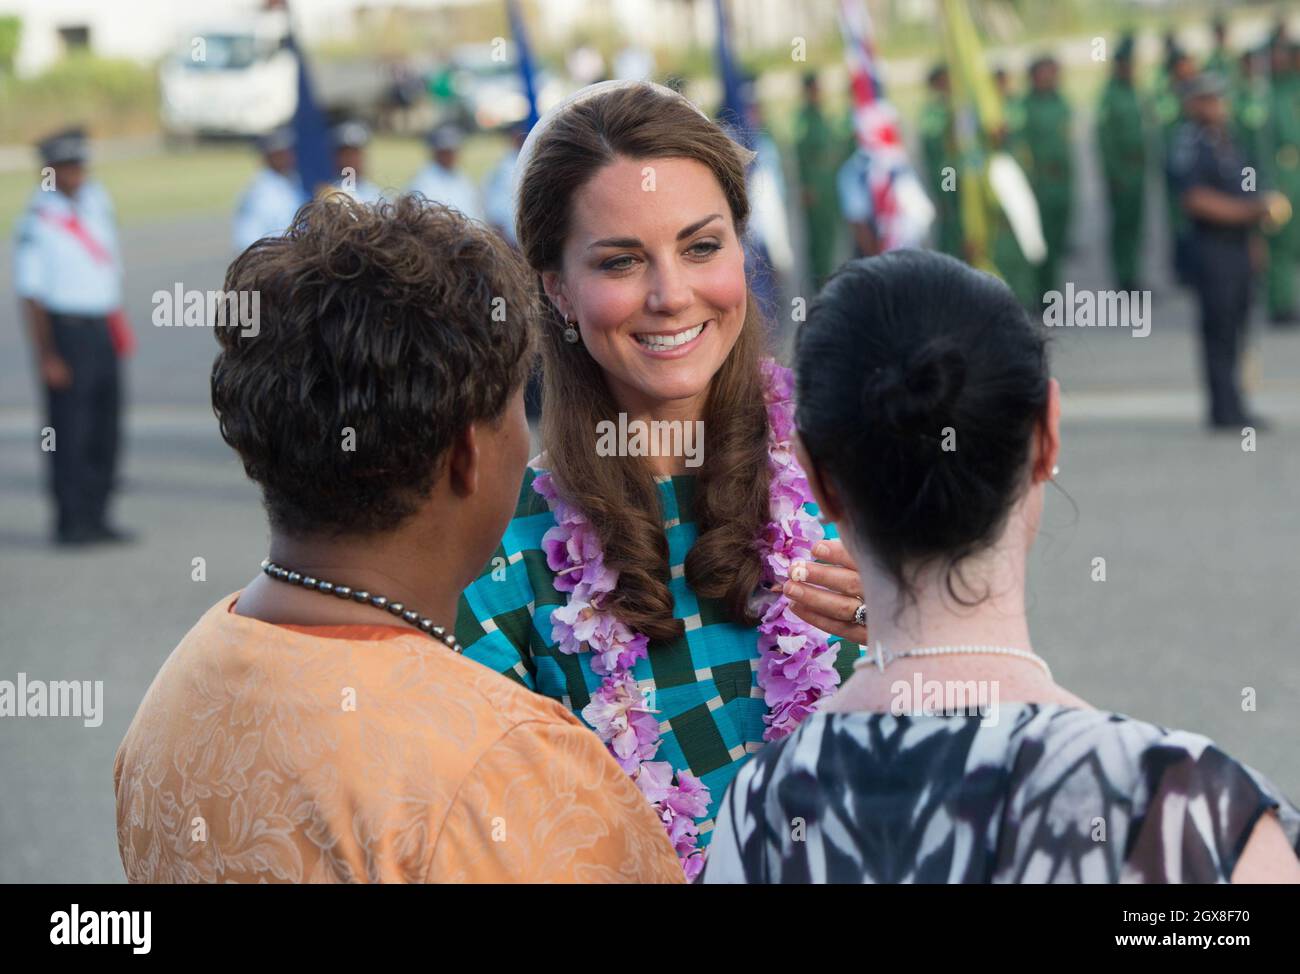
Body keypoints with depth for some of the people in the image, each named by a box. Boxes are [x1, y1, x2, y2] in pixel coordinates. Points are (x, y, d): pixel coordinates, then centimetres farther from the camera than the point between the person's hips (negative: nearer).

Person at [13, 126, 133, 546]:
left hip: (103, 329, 7)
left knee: (106, 428, 10)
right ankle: (71, 522, 4)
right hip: (64, 331, -7)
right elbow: (30, 294, -11)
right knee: (69, 430, -4)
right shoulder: (37, 220, -11)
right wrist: (47, 355, -13)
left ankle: (96, 517, 20)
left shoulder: (98, 200, 8)